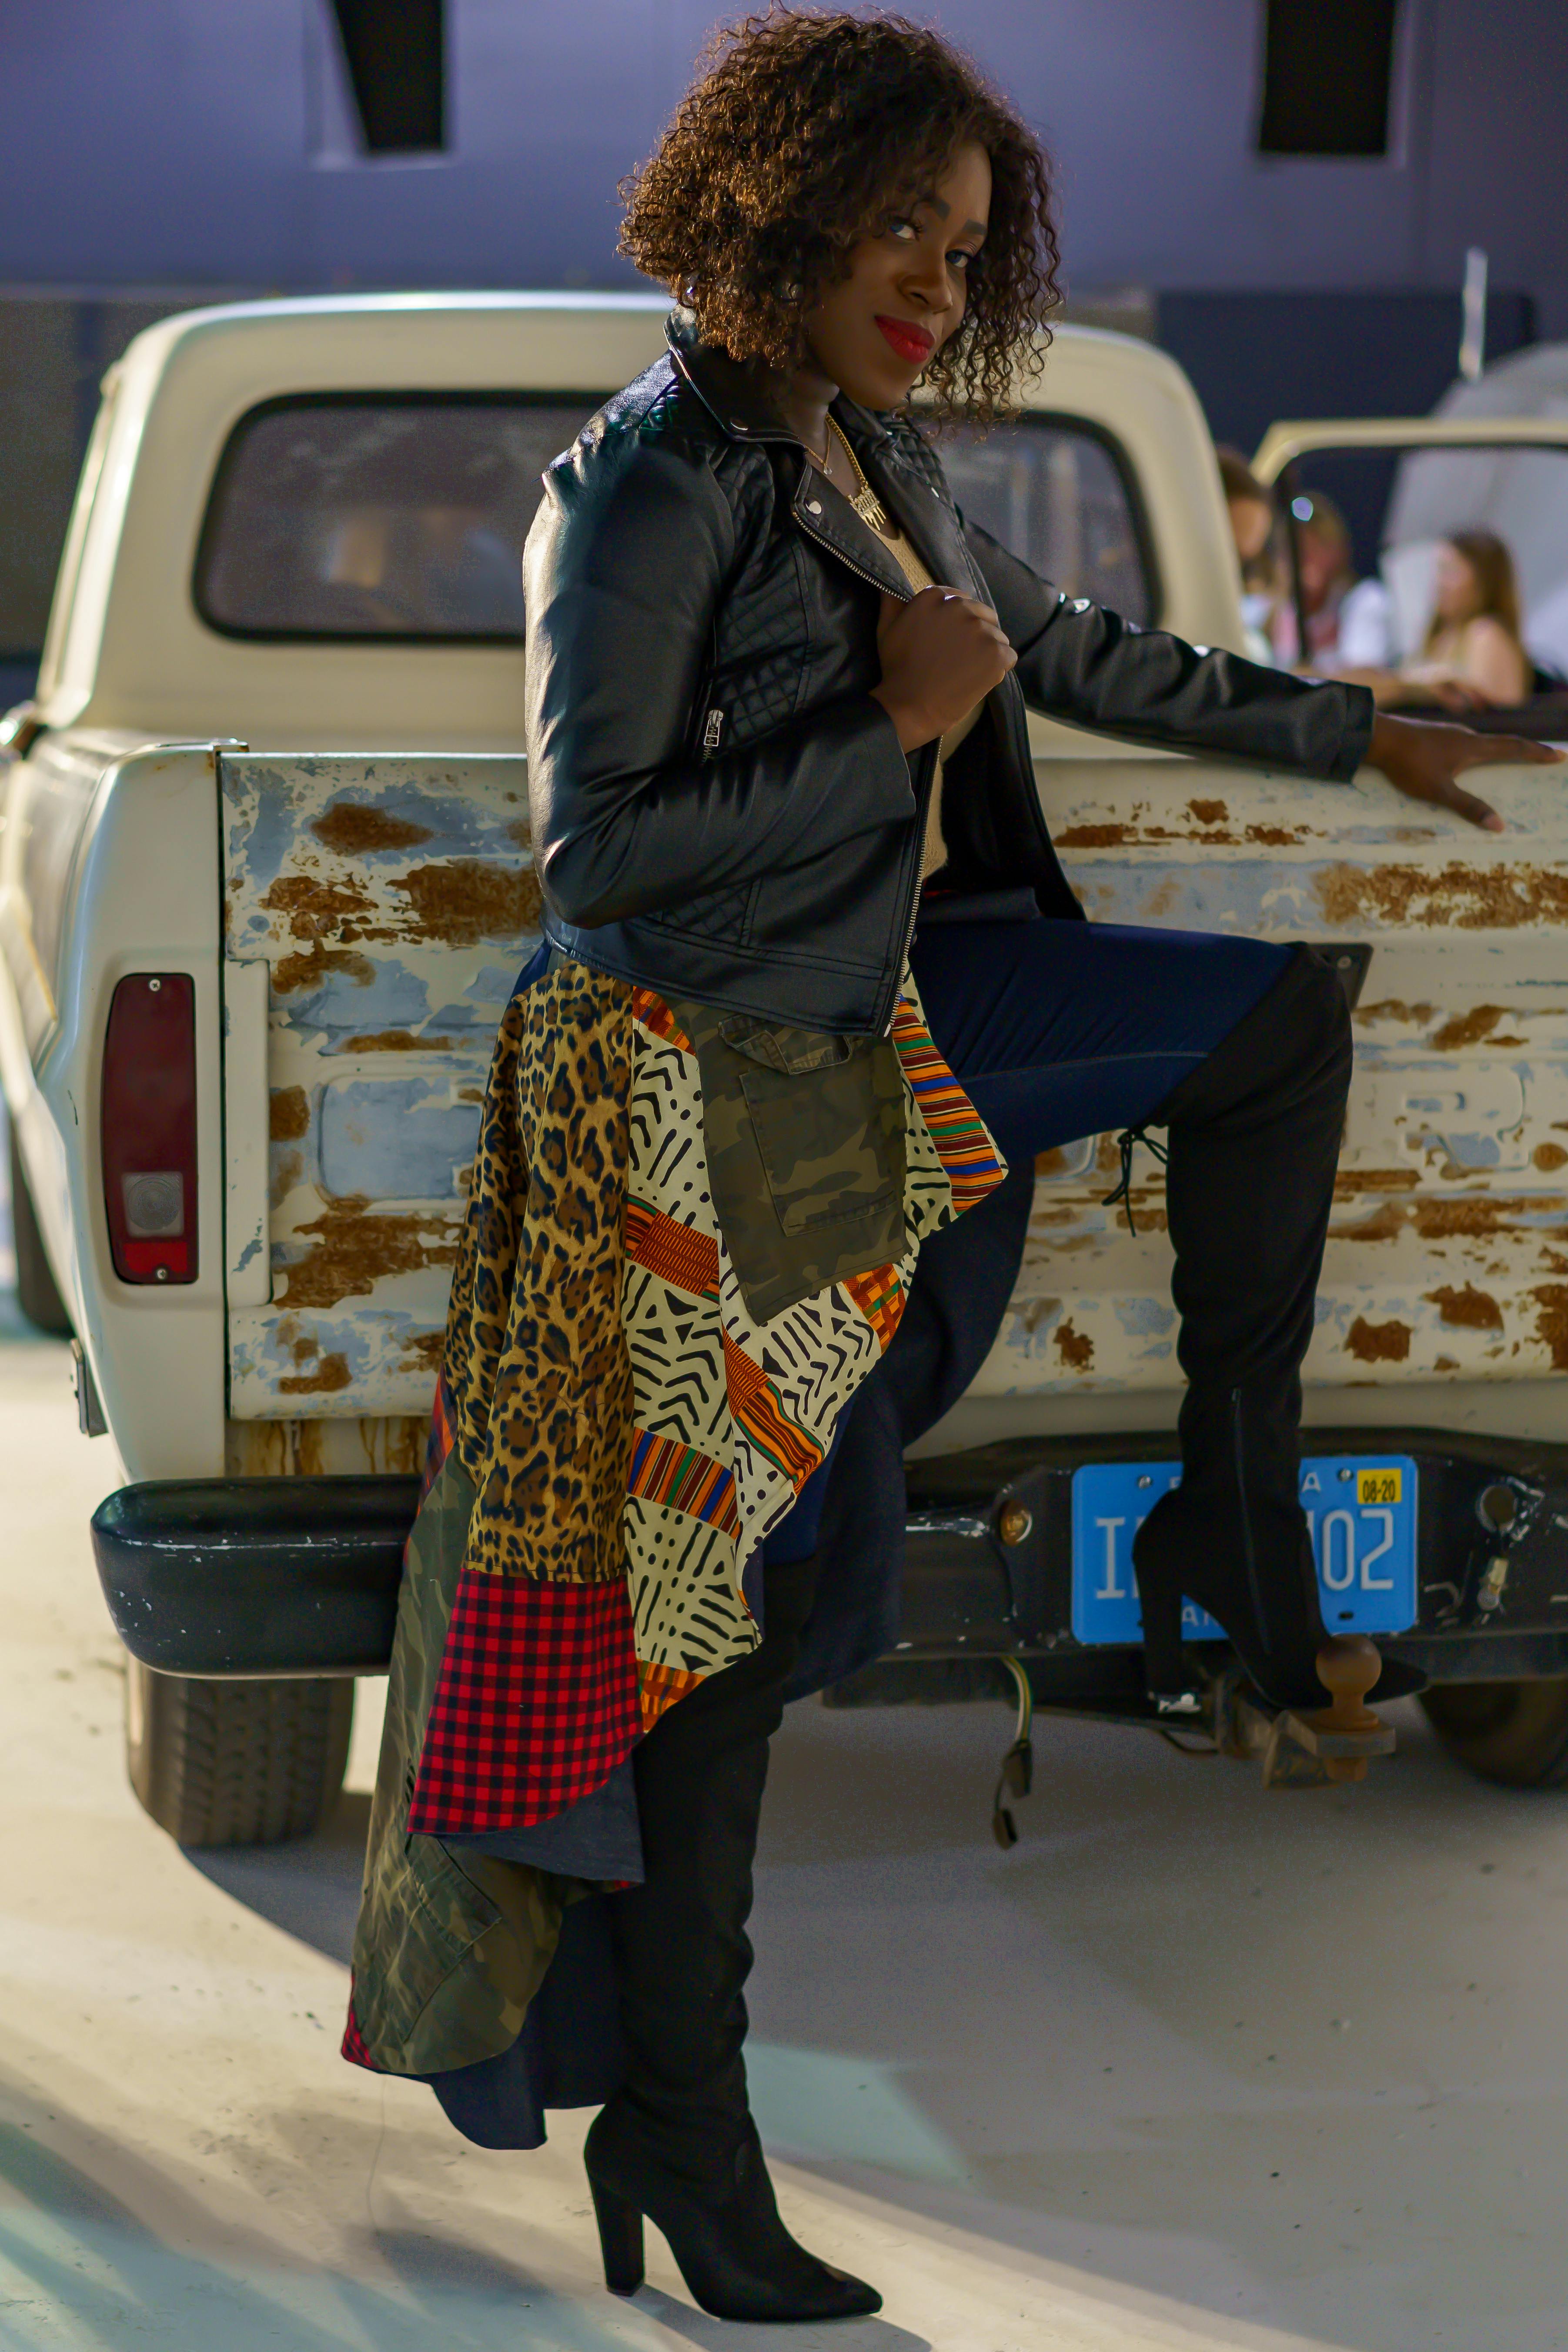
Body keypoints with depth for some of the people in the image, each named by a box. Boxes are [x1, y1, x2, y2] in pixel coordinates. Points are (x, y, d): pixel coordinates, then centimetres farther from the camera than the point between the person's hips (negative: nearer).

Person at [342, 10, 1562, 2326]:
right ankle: (674, 2130, 9)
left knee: (1284, 1015, 17)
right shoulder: (650, 484, -17)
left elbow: (1073, 652, 23)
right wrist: (886, 729, -20)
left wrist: (1356, 732, 31)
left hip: (871, 1031, 9)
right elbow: (593, 846, -21)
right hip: (692, 1088, -9)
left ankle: (1236, 1504, 23)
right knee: (764, 1592, -5)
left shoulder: (878, 461, 8)